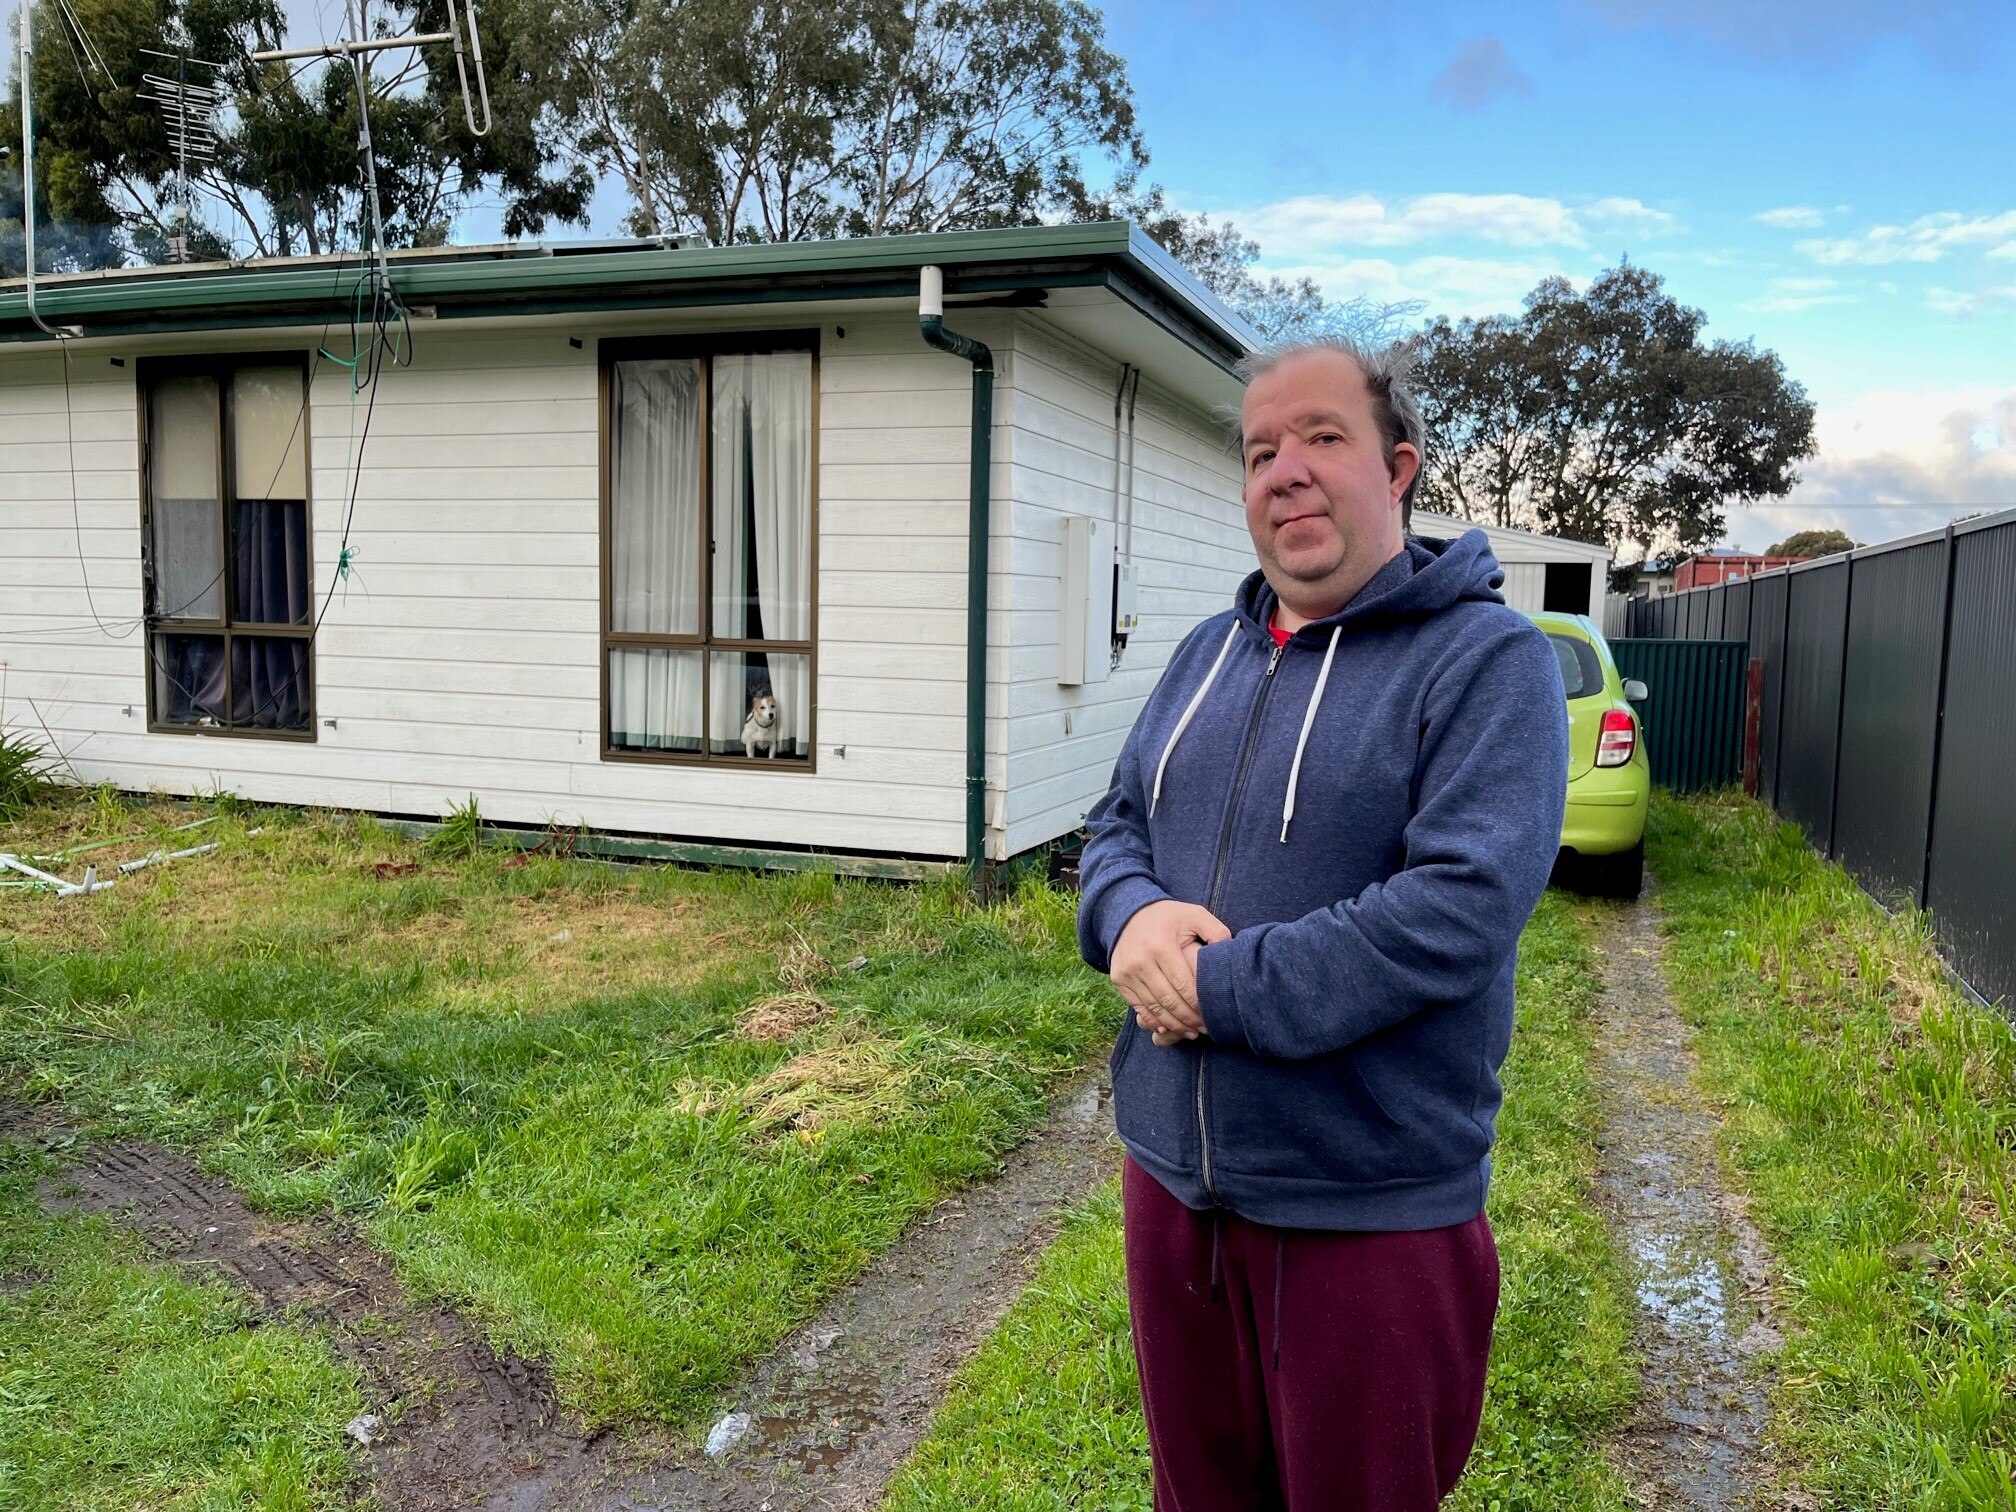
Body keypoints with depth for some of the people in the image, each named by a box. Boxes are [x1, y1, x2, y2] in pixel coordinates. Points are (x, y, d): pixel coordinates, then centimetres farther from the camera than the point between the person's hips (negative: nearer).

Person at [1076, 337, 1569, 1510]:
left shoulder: (1489, 659, -13)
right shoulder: (1210, 652, 8)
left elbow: (1459, 911, -24)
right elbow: (1115, 827, 12)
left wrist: (1216, 986, -21)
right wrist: (1132, 916, -12)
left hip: (1371, 1212, -6)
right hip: (1174, 1175, 6)